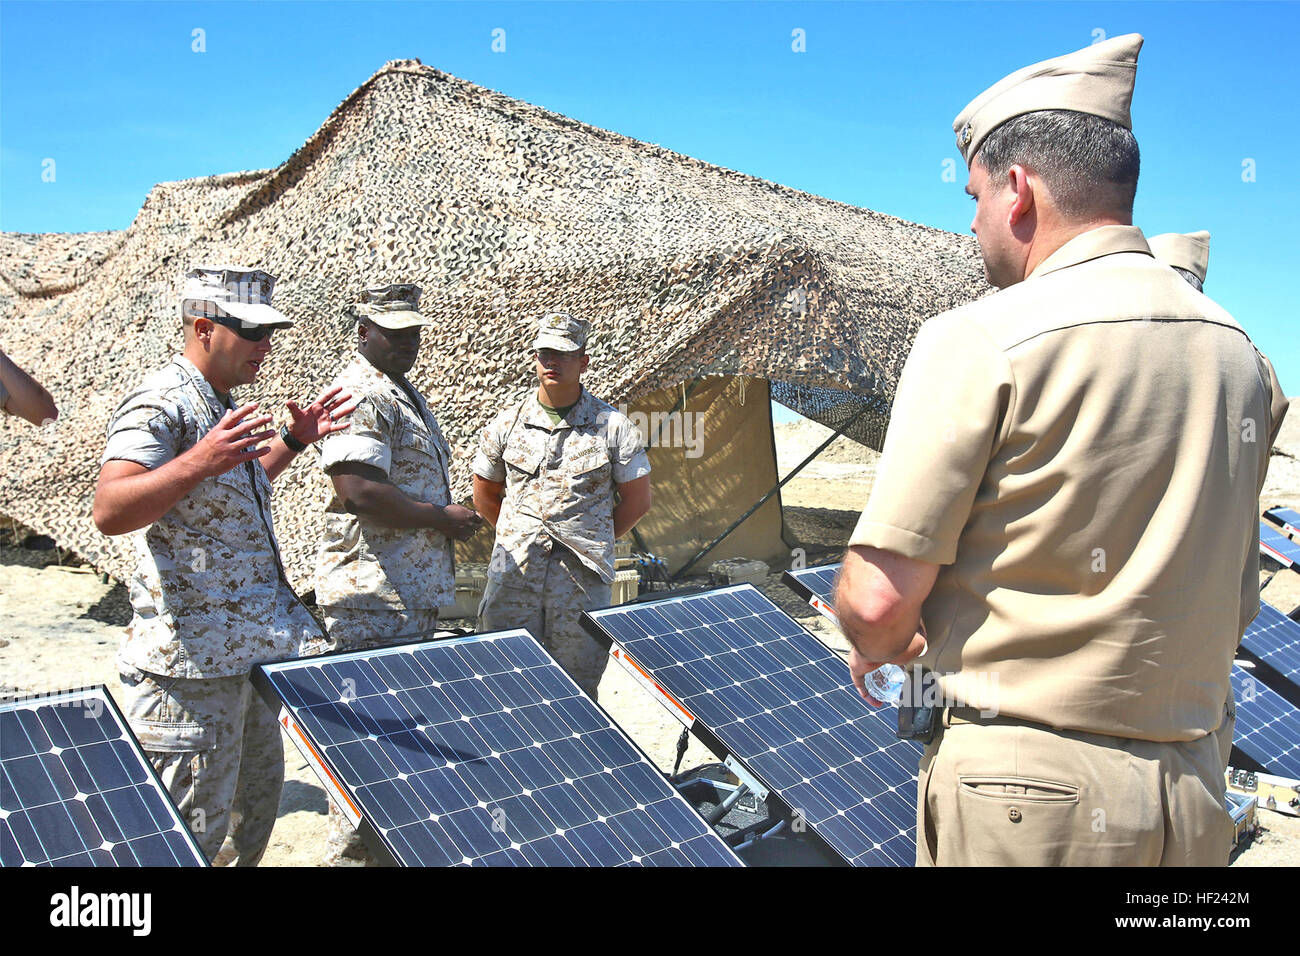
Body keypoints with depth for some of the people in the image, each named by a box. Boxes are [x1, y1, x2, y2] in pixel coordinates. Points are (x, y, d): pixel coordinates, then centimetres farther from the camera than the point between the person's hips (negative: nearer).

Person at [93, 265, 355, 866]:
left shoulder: (220, 404, 14)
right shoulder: (160, 404, -17)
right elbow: (109, 512, -30)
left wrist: (294, 440, 19)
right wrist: (198, 461, -43)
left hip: (247, 643, 10)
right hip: (191, 657, -10)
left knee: (258, 791, 23)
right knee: (192, 834, -1)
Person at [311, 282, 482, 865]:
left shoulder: (405, 395, 19)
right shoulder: (360, 395, -14)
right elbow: (361, 493, -25)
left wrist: (450, 521, 14)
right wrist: (443, 519, -15)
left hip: (415, 592, 10)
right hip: (373, 595, -10)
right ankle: (351, 851, 9)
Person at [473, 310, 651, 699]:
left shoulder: (613, 426, 0)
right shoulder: (508, 423, 6)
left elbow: (637, 499, 6)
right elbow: (485, 496, 18)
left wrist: (593, 542, 6)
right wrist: (518, 536, 12)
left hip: (582, 579, -2)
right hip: (513, 576, 2)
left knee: (576, 689, 6)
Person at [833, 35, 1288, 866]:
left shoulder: (982, 339, -15)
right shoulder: (1240, 354, 5)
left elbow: (878, 599, -17)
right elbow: (1235, 603, 13)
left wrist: (878, 644, 5)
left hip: (1024, 798, -6)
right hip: (1194, 796, 7)